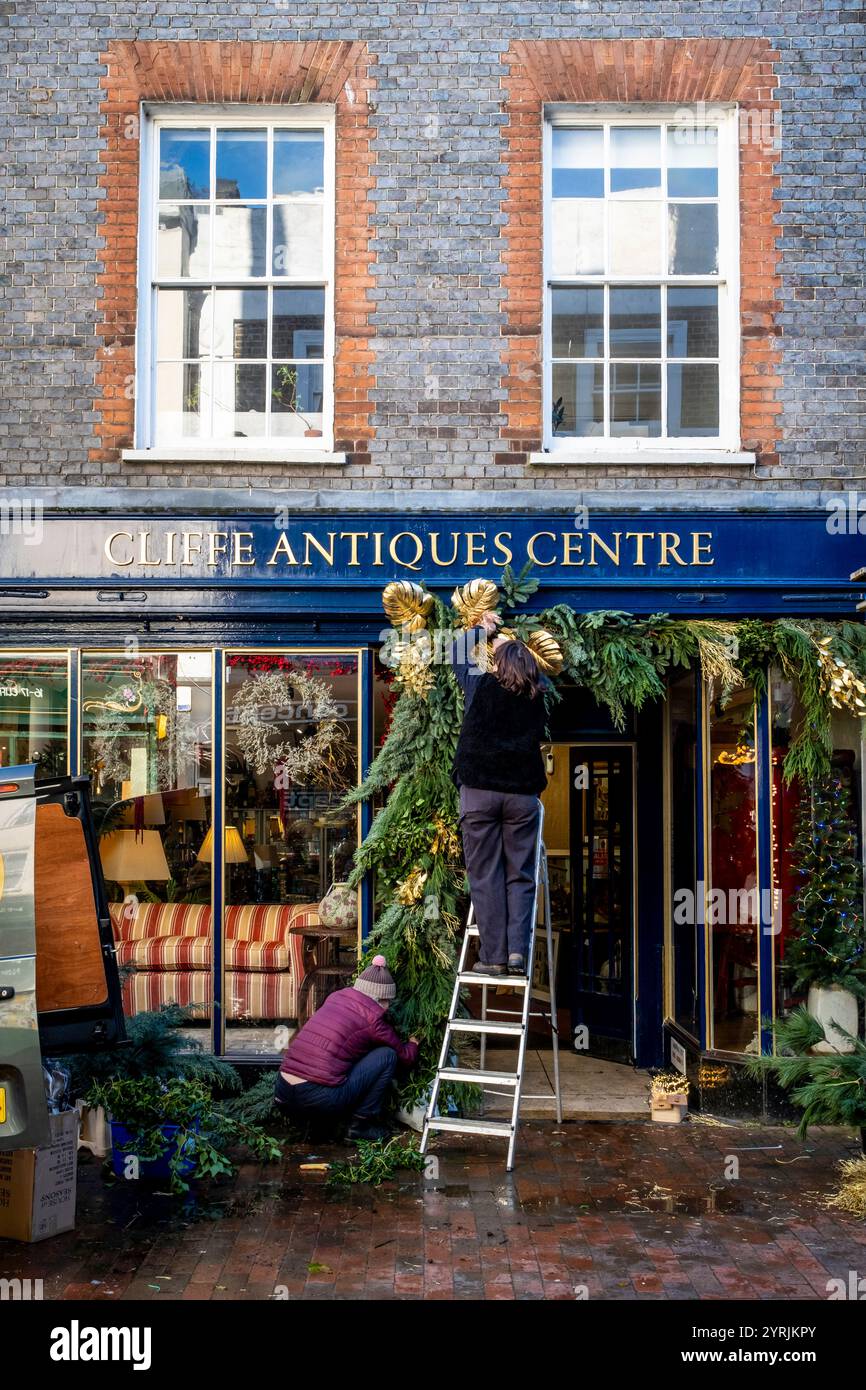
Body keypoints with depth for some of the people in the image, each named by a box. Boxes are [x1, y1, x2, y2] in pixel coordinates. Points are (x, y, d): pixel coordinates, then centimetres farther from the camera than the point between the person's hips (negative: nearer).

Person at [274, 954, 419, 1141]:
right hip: (320, 1102, -7)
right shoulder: (373, 1017, -4)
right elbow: (405, 1057, 13)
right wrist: (413, 1043, 35)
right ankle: (361, 1124, 9)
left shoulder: (335, 997, 15)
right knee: (388, 1055, 6)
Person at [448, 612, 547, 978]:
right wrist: (504, 640, 39)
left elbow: (457, 653, 20)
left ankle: (494, 956, 1)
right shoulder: (537, 697, 7)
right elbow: (533, 668, 30)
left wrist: (482, 630, 35)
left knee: (485, 876, 2)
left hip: (479, 791, -1)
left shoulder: (481, 686, 2)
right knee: (519, 876, 7)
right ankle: (517, 951, -3)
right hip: (522, 794, 2)